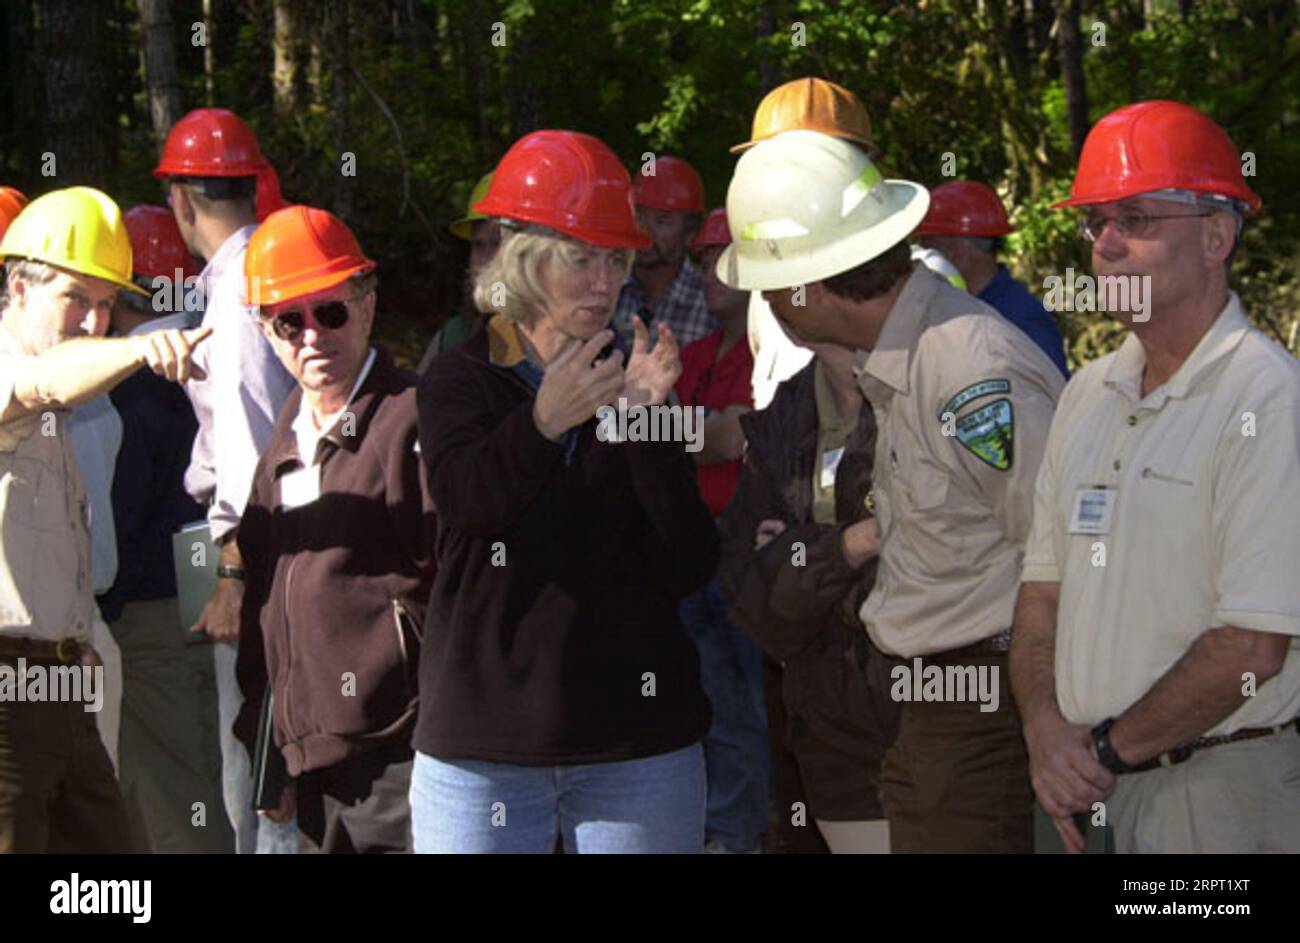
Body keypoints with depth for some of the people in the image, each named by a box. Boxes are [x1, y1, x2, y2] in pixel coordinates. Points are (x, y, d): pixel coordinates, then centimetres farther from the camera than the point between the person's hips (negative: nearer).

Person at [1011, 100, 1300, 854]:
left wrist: (1108, 750, -11)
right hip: (1098, 789, 7)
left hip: (1226, 789, -6)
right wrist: (1047, 727, -5)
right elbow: (1044, 587, 12)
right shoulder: (1090, 392, 10)